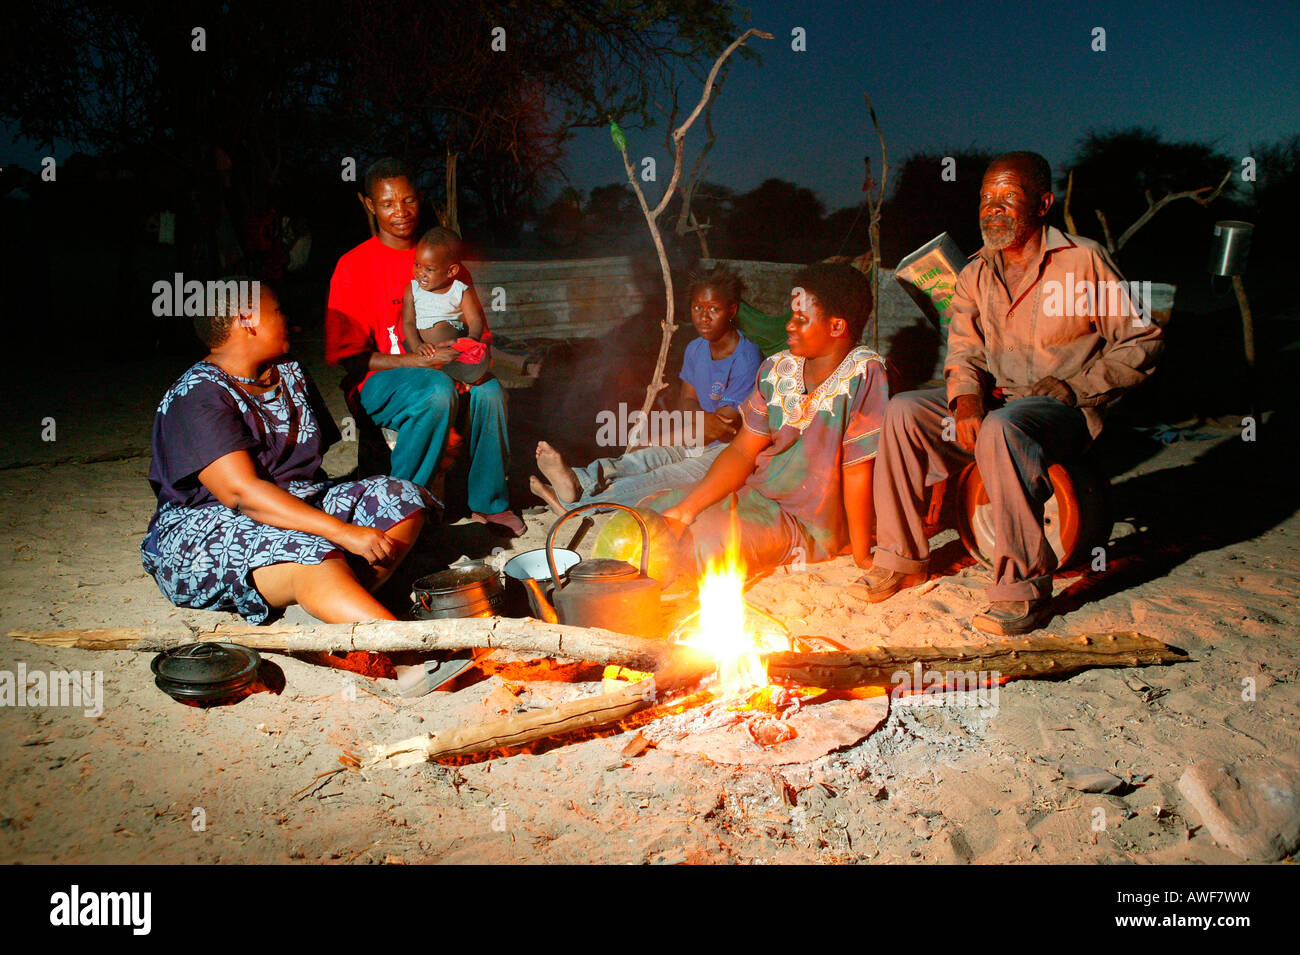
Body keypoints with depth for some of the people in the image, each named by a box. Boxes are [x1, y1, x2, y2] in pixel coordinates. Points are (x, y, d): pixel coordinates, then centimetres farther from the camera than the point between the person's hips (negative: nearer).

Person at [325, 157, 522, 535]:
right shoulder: (353, 267, -4)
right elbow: (350, 355, -8)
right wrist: (421, 360, -19)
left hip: (440, 371, 4)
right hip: (378, 383, -4)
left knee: (489, 389, -28)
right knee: (438, 390, -36)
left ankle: (488, 502, -12)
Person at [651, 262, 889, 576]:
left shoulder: (864, 375, -20)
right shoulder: (777, 368, 1)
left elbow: (857, 473, -20)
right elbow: (742, 452, 1)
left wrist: (862, 556, -16)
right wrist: (686, 509, -9)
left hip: (807, 523, -7)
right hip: (754, 492, 7)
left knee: (708, 537, -27)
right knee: (652, 512, 5)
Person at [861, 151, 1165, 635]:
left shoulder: (1083, 260, -6)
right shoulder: (976, 274, 11)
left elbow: (1143, 341, -4)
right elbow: (964, 351, 6)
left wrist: (1070, 387, -14)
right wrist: (966, 399, -17)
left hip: (1066, 411, -6)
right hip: (996, 401, 6)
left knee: (1001, 429, -38)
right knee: (903, 411, -13)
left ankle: (1024, 588, -31)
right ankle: (902, 558, -4)